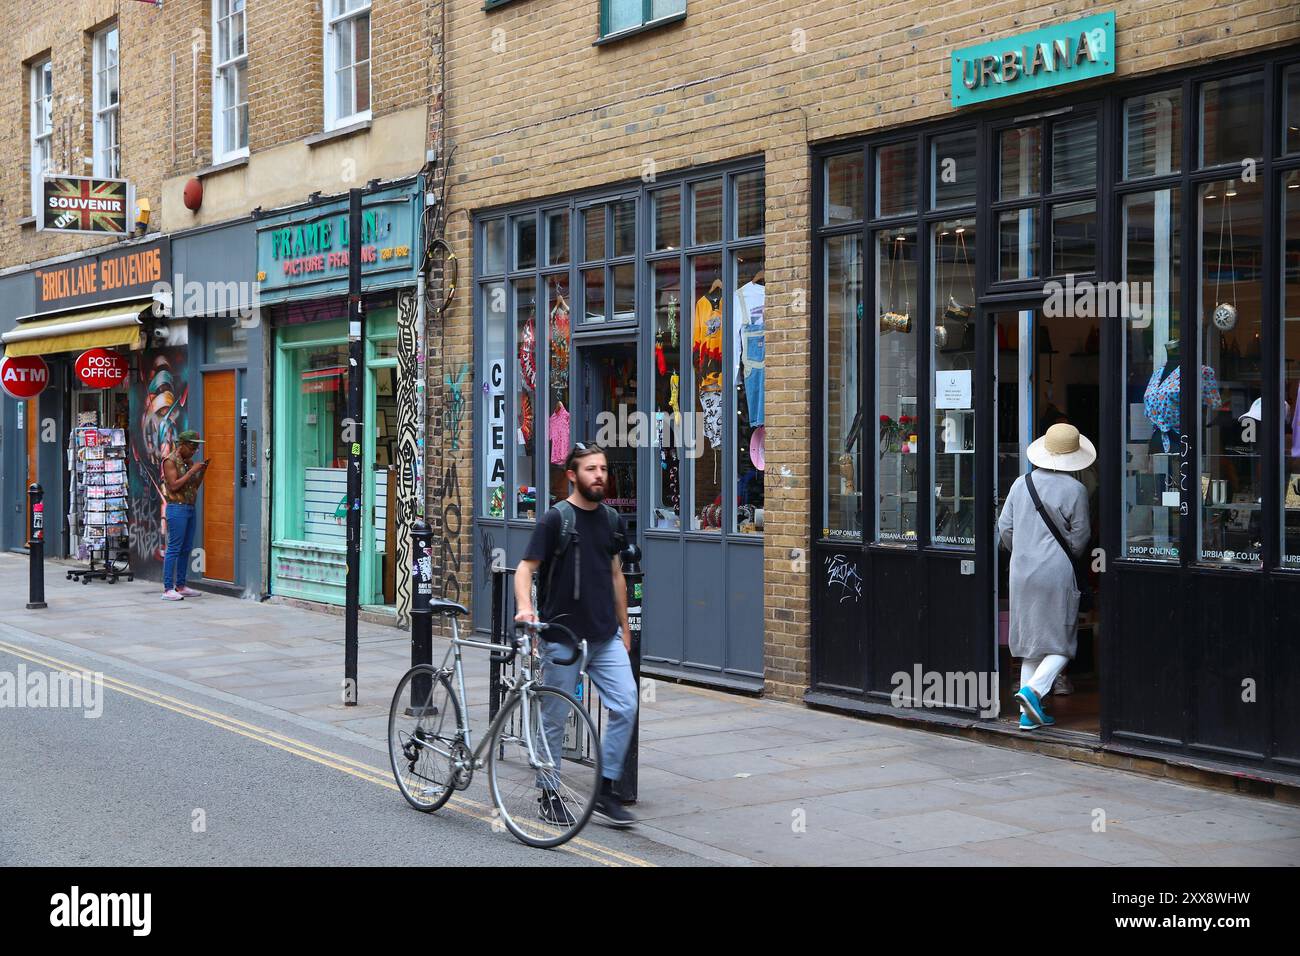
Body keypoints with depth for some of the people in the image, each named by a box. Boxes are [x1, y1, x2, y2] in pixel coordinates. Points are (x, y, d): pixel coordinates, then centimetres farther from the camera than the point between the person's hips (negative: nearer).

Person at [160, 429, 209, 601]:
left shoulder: (189, 461, 16)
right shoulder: (170, 461, -7)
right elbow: (174, 485, -16)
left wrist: (202, 472, 3)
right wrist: (191, 471, -15)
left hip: (190, 508, 8)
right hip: (177, 508, -8)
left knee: (186, 549, 9)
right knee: (174, 548, -10)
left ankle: (180, 586, 14)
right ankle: (168, 589, -10)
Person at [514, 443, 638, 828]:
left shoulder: (610, 518, 10)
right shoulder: (555, 519, -9)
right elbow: (526, 568, -13)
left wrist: (624, 627, 18)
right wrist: (524, 607, -31)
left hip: (605, 636, 5)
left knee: (625, 706, -5)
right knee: (556, 717, 4)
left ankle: (604, 793, 5)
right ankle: (548, 795, 19)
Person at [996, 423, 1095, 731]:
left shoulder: (1022, 483, 5)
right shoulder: (1074, 489, -10)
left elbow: (1005, 527, 8)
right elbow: (1080, 538, -4)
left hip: (1021, 572, 5)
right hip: (1057, 573, -5)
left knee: (1031, 642, 12)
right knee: (1060, 643, 3)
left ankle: (1029, 713, 11)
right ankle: (1034, 689, -19)